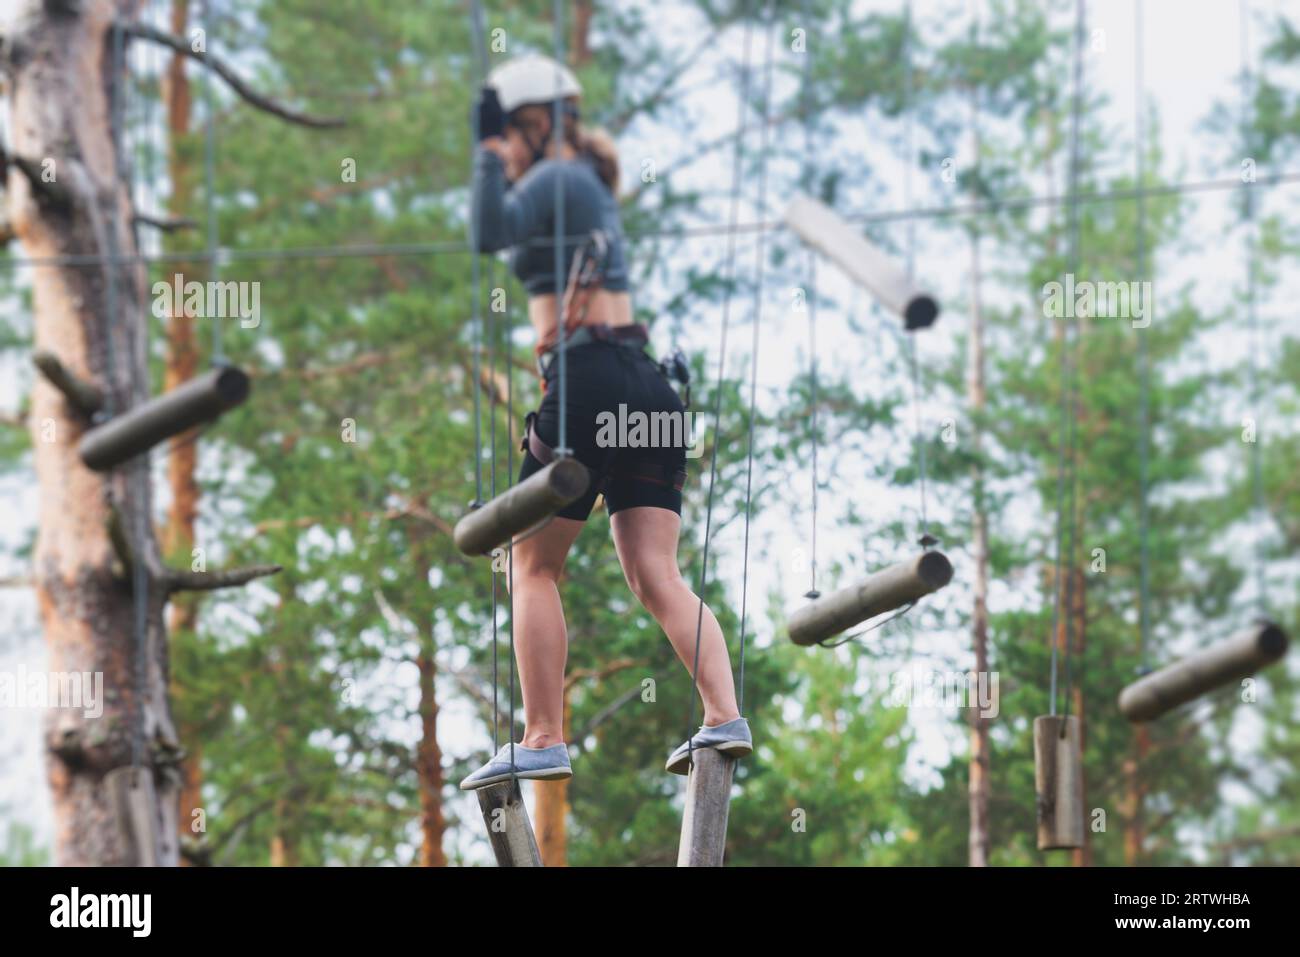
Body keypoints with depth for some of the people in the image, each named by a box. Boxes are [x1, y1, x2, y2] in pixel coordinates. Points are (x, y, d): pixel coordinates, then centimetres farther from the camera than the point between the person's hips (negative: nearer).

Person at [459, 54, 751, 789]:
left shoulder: (555, 178, -2)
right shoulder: (589, 182, 25)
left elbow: (489, 234, -20)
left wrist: (491, 152, -8)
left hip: (588, 378, -8)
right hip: (644, 383, 8)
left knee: (535, 567, 0)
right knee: (657, 575, -1)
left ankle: (544, 741, -6)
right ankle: (726, 716, -17)